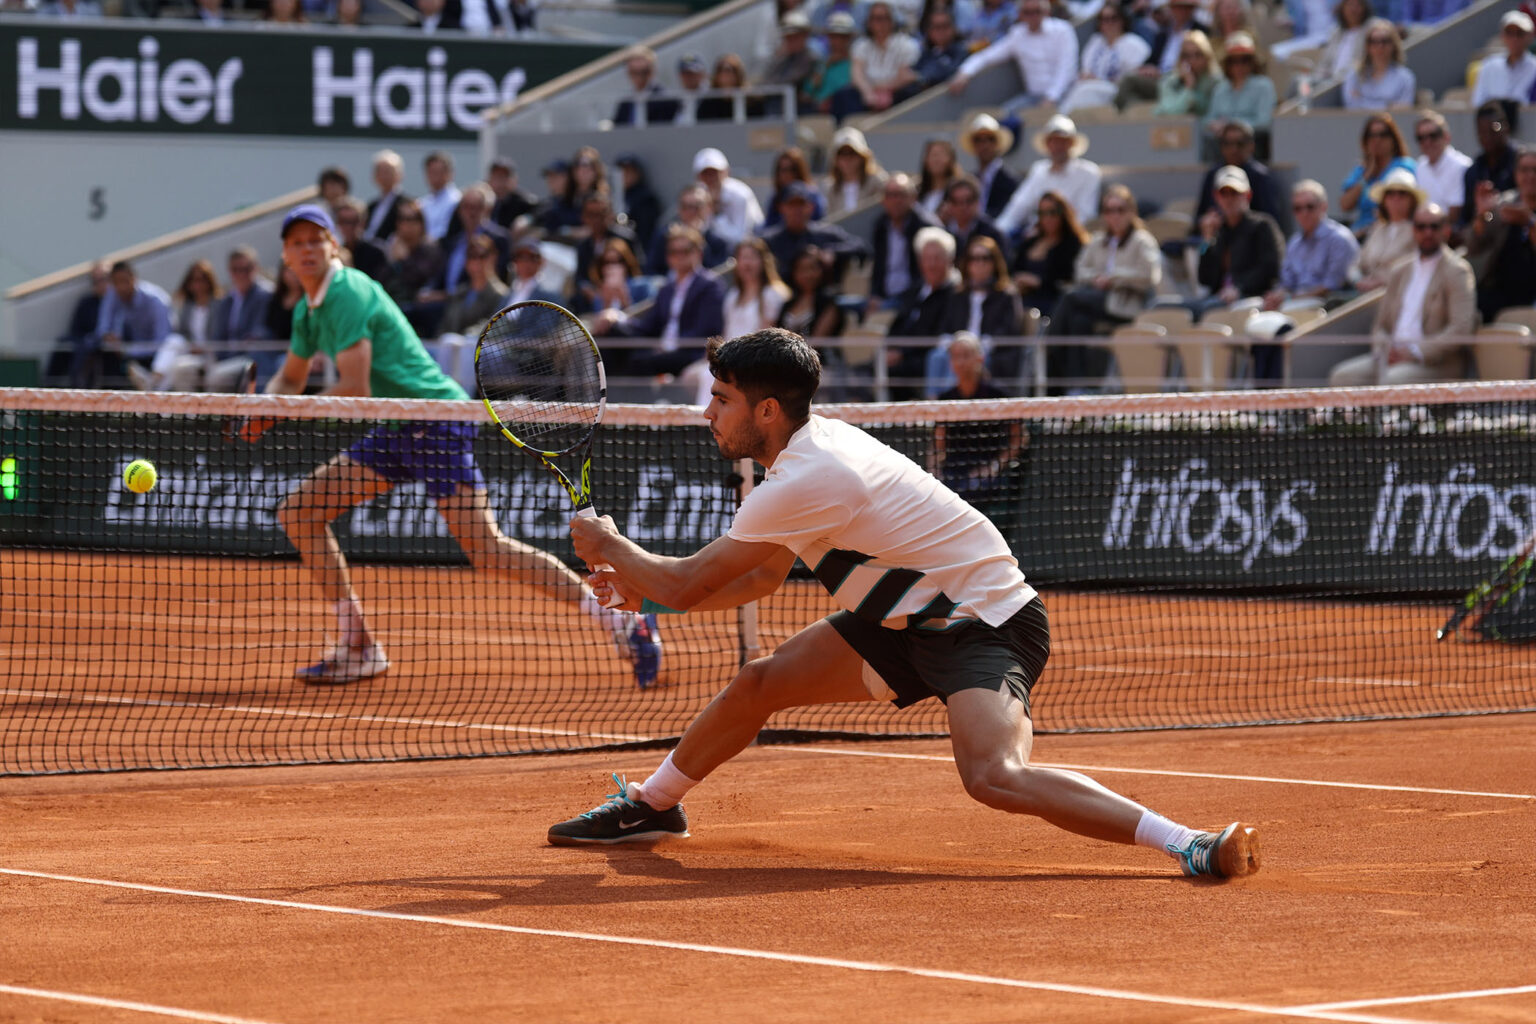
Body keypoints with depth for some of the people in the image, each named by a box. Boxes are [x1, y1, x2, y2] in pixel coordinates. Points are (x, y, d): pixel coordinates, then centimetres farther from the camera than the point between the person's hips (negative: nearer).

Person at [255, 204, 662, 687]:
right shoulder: (308, 310, 15)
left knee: (485, 548, -18)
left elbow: (354, 390, -21)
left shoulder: (349, 292, -14)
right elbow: (289, 380, 28)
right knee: (298, 511, 6)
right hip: (396, 432, 10)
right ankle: (357, 645, 8)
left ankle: (623, 620, -17)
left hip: (435, 419, -10)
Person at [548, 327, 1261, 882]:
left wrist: (610, 545, 2)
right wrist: (641, 583, 15)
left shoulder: (804, 482, -25)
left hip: (985, 623, -10)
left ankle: (1188, 844, -37)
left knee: (995, 778, -33)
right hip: (908, 618, 10)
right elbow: (761, 579, 20)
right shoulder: (817, 444, 5)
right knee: (758, 682, 12)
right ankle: (650, 806, 35)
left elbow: (687, 585, -16)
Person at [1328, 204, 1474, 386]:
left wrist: (1415, 352, -17)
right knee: (1343, 376, -18)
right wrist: (1388, 348, -3)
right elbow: (1380, 328, 21)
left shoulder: (1456, 271, 0)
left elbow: (1461, 329, -11)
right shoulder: (1400, 274, 22)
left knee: (1392, 380, -36)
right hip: (1395, 358, 7)